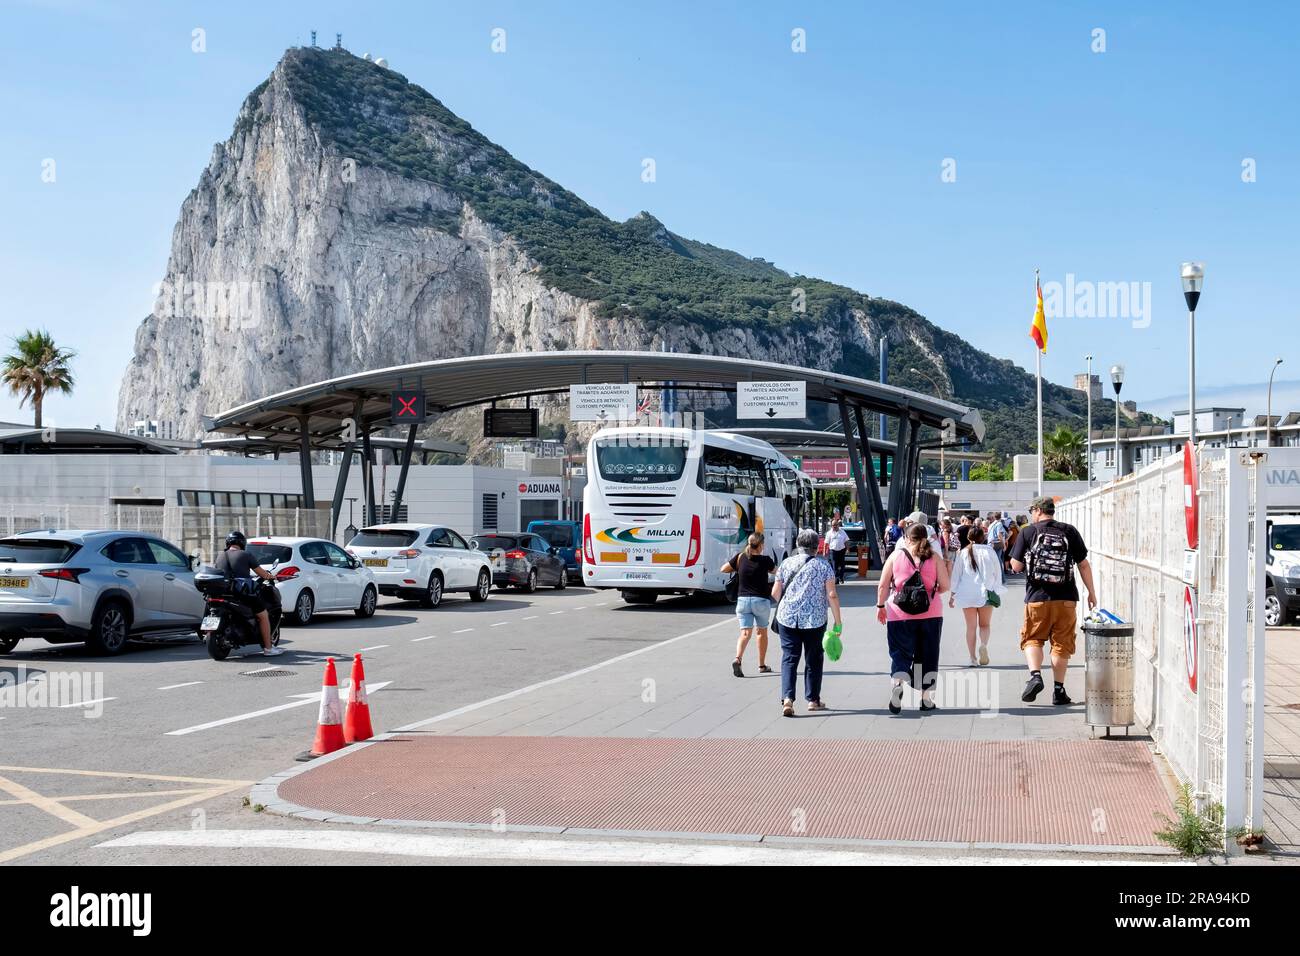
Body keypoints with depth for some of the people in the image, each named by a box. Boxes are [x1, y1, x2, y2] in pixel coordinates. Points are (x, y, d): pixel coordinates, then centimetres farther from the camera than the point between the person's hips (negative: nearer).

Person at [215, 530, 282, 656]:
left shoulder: (220, 556, 11)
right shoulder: (246, 555, -3)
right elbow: (261, 572, 1)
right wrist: (271, 576, 24)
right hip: (243, 593, -5)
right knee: (263, 615, 7)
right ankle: (268, 648, 3)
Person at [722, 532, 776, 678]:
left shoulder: (740, 557, -3)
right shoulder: (765, 560, -9)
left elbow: (724, 569, 9)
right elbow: (776, 570, 11)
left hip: (743, 599, 1)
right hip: (761, 600, -1)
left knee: (745, 633, -2)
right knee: (762, 632, 17)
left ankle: (737, 659, -28)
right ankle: (762, 665, 25)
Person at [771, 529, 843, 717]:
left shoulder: (787, 563, 4)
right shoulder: (823, 565, -2)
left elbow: (775, 593, 8)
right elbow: (832, 595, -6)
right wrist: (838, 621, 1)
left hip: (787, 617, 1)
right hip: (814, 619, -1)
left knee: (789, 658, 2)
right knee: (813, 659, 13)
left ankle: (787, 699, -14)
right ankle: (813, 700, 20)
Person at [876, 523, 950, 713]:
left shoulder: (896, 555, -1)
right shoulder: (934, 557, 0)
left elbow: (883, 585, -1)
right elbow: (944, 586, -1)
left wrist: (880, 606, 11)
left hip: (900, 614, -1)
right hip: (931, 613, 1)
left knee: (901, 654, 5)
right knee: (928, 656, 12)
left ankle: (897, 683, -24)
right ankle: (927, 699, 15)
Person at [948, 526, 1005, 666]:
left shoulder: (963, 553, 1)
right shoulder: (989, 551, 0)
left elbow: (956, 573, 4)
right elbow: (998, 571, 5)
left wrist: (952, 594, 11)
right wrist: (997, 589, 17)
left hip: (967, 594, 1)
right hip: (985, 592, 0)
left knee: (971, 626, 8)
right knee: (985, 624, 11)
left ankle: (973, 658, 3)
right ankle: (983, 645, -18)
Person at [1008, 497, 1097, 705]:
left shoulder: (1027, 533, -2)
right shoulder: (1070, 531, 2)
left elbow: (1016, 566, -1)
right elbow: (1083, 564, 3)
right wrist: (1091, 592, 11)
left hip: (1037, 597, -1)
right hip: (1066, 597, 1)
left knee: (1032, 639, 12)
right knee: (1061, 643, 9)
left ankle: (1035, 675, -11)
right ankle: (1059, 691, 11)